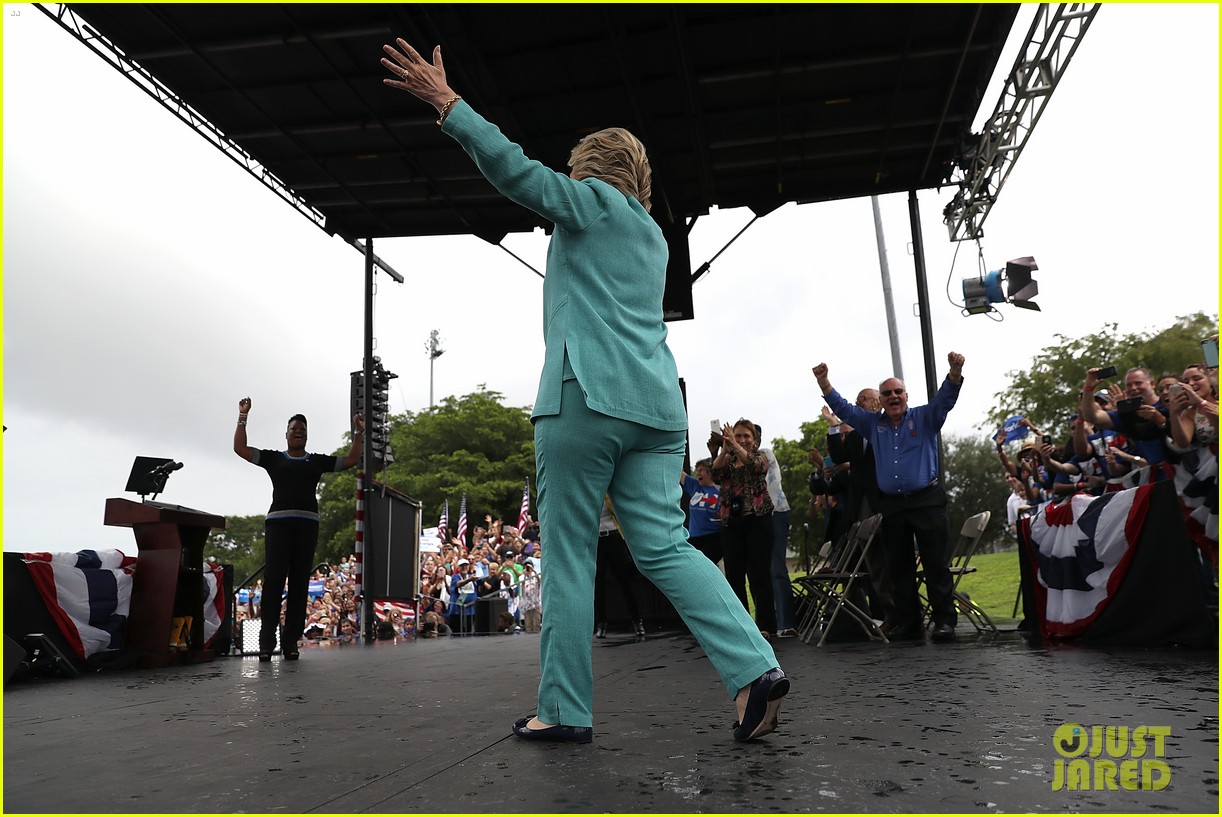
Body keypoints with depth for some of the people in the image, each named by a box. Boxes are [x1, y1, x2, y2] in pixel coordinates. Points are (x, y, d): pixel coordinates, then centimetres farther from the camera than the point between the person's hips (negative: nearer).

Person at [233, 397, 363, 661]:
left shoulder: (317, 461, 18)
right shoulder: (273, 458, 14)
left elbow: (351, 460, 18)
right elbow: (240, 448, 8)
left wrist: (358, 433, 14)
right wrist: (243, 417, 5)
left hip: (307, 524, 2)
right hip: (278, 523, -2)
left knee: (299, 583, 0)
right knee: (274, 580, -8)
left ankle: (290, 641, 2)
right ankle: (267, 641, -6)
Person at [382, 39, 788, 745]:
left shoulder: (594, 201, 7)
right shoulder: (654, 237, 28)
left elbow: (515, 168, -1)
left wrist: (447, 101, 7)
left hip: (586, 396, -7)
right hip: (656, 403, 7)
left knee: (569, 554, -1)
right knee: (664, 546, 4)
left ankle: (565, 710, 4)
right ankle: (755, 668, -8)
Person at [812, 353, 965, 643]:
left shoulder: (925, 418, 6)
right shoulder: (873, 423, 15)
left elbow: (946, 398, -8)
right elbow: (842, 407, 16)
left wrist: (955, 370, -27)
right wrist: (823, 381, 7)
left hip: (927, 500, -3)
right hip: (890, 505, 4)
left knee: (936, 563, -3)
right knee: (898, 567, 7)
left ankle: (944, 620, 1)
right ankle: (907, 622, 13)